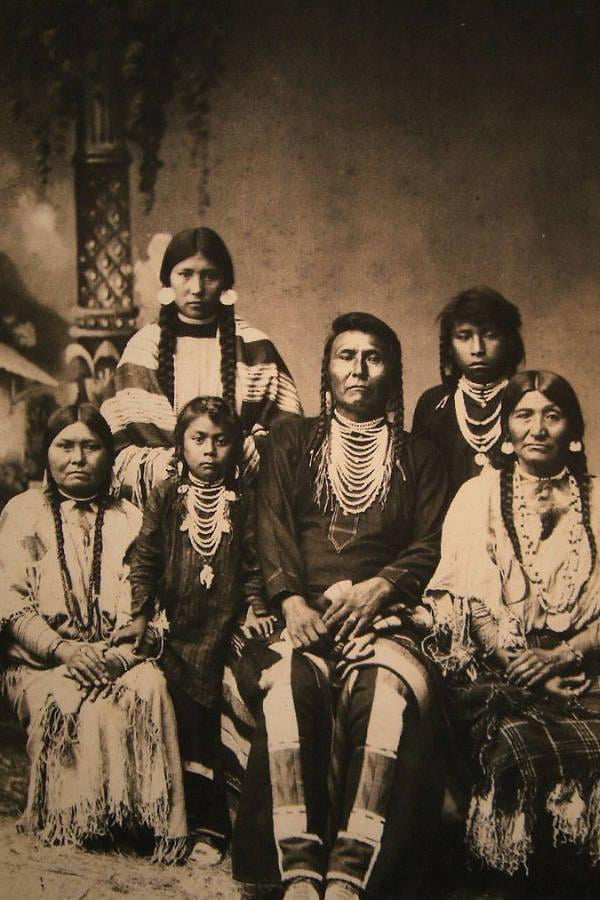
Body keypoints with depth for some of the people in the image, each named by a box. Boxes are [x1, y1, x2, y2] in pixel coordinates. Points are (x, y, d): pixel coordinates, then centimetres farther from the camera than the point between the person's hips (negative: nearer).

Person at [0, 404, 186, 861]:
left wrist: (122, 650, -16)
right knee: (68, 703, -33)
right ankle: (76, 823, -14)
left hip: (118, 656, 1)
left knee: (151, 686, -32)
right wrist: (62, 650, -15)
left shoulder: (130, 519, 16)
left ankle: (152, 821, -23)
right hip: (41, 660, -1)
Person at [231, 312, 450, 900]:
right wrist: (294, 602, -10)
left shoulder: (419, 458, 22)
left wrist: (379, 587, -10)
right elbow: (273, 529, 8)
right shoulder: (290, 442, 22)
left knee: (389, 691, -35)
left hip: (382, 613, 0)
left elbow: (428, 548, 11)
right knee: (288, 682, -35)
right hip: (301, 612, 0)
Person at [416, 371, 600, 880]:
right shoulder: (478, 495, 14)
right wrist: (511, 660, -11)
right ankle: (520, 873, -7)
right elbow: (468, 598, 4)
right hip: (496, 668, -1)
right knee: (521, 745, -30)